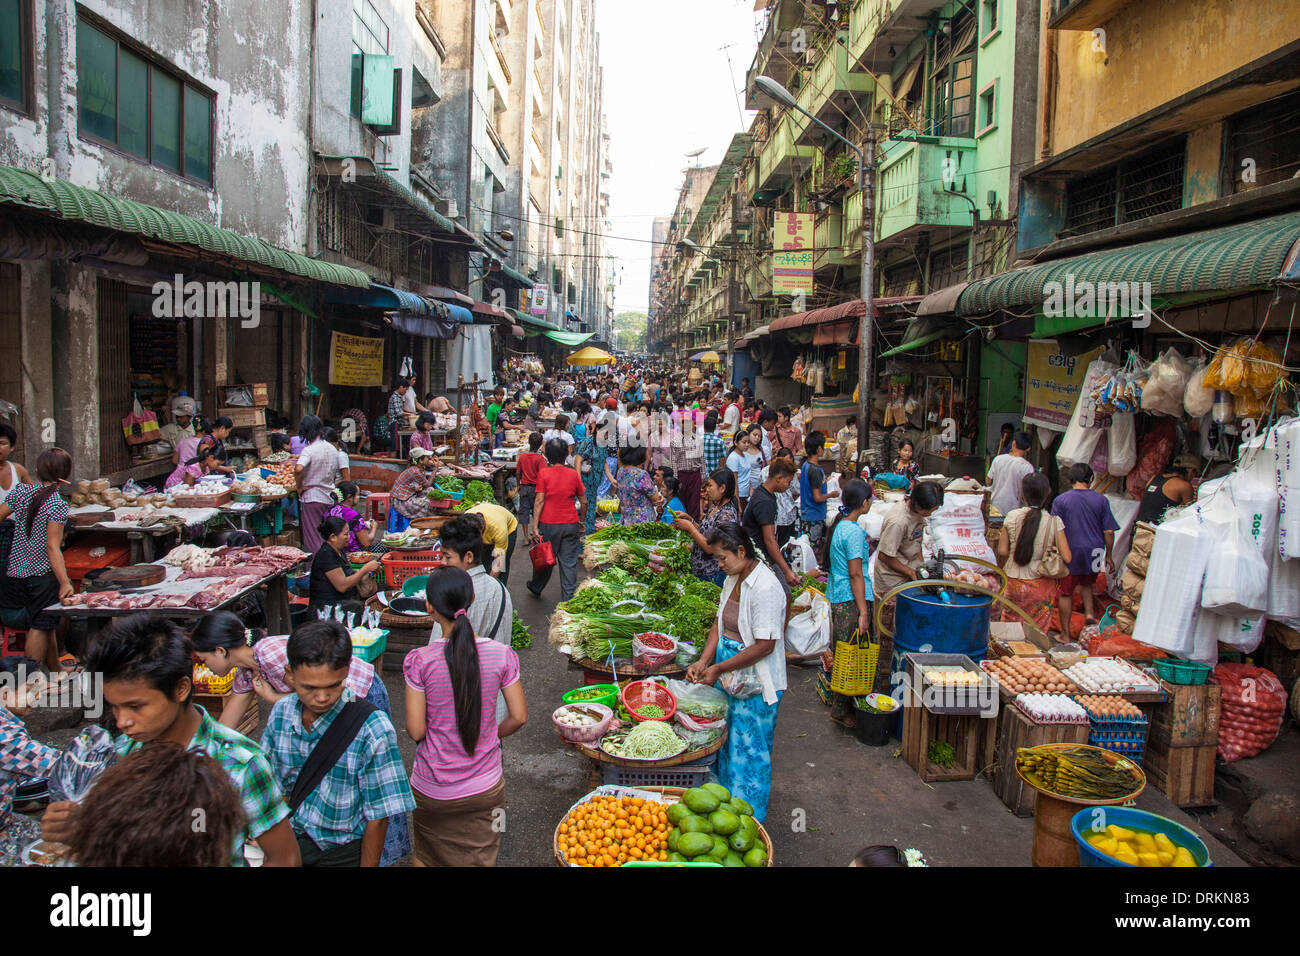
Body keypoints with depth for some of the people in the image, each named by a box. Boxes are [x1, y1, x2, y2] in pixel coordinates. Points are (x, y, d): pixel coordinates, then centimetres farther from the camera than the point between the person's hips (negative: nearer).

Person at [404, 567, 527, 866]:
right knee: (480, 859, 22)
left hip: (432, 792, -1)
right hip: (485, 789, 1)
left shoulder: (420, 661, -19)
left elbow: (416, 731, -14)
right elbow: (519, 717, -6)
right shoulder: (501, 654, -14)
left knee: (428, 858, 25)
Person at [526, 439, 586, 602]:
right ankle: (569, 599, 7)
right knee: (569, 562, 5)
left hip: (549, 524, -1)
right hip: (571, 524, 1)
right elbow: (583, 501, 5)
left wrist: (535, 526, -9)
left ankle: (536, 588, 37)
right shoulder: (573, 474, 1)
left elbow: (540, 501, -10)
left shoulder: (544, 473, -6)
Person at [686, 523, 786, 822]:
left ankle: (748, 819, 22)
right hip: (729, 678, 8)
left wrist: (719, 669, -19)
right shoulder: (733, 579, 5)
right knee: (725, 740, 19)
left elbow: (765, 645, -24)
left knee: (748, 750, 5)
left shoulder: (765, 588, -24)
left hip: (754, 684, -8)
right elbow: (720, 623, 10)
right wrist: (704, 661, -3)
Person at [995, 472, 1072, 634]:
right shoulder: (1055, 522, -11)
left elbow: (1002, 551, -6)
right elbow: (1066, 558, -12)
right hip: (1041, 584, -1)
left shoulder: (1013, 516, -9)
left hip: (1014, 582, 1)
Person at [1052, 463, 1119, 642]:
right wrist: (1108, 556, 10)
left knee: (1066, 593, 8)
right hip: (1094, 552, 3)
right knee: (1087, 583, 29)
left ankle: (1066, 634, 14)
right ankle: (1089, 613, 11)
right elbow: (1109, 532, -1)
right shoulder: (1101, 500, -2)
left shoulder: (1060, 501, -7)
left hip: (1070, 554, -2)